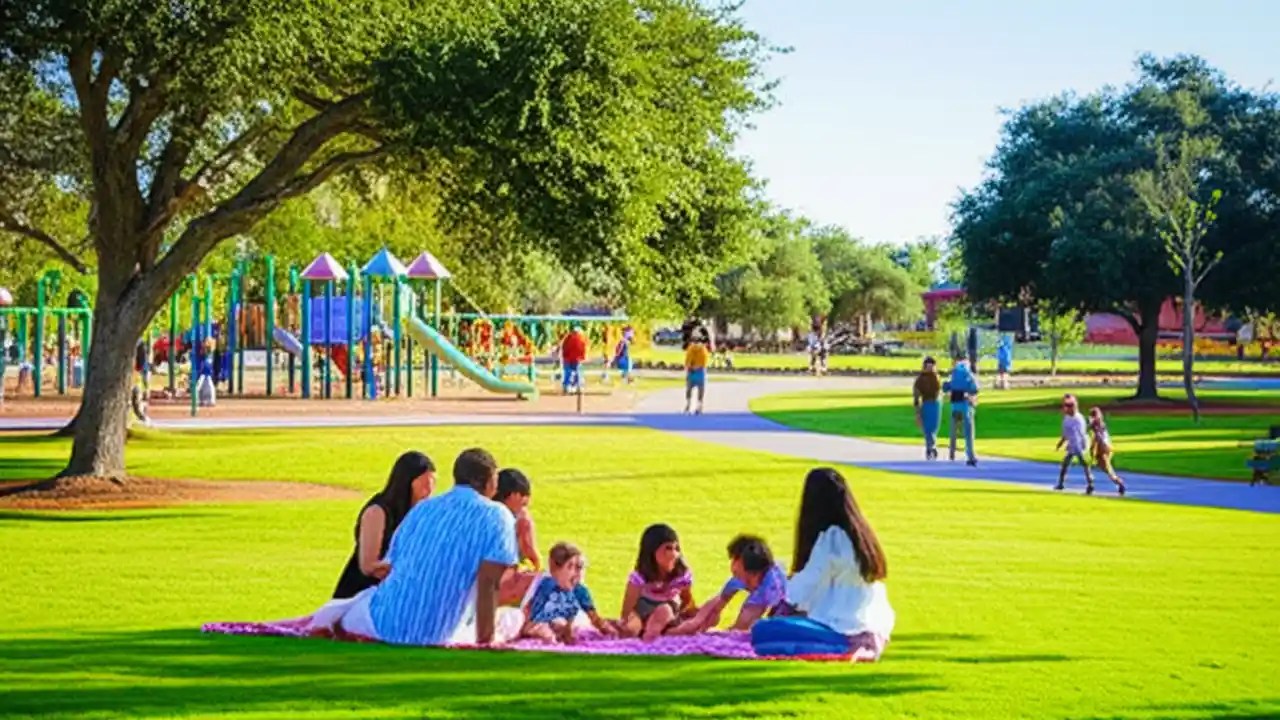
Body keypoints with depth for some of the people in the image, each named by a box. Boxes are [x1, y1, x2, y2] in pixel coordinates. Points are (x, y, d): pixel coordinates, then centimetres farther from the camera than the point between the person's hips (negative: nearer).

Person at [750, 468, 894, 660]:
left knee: (761, 632, -11)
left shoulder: (831, 538, -13)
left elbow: (802, 592, -9)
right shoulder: (861, 534, 11)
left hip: (846, 634, -8)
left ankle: (843, 651, -13)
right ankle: (859, 648, 10)